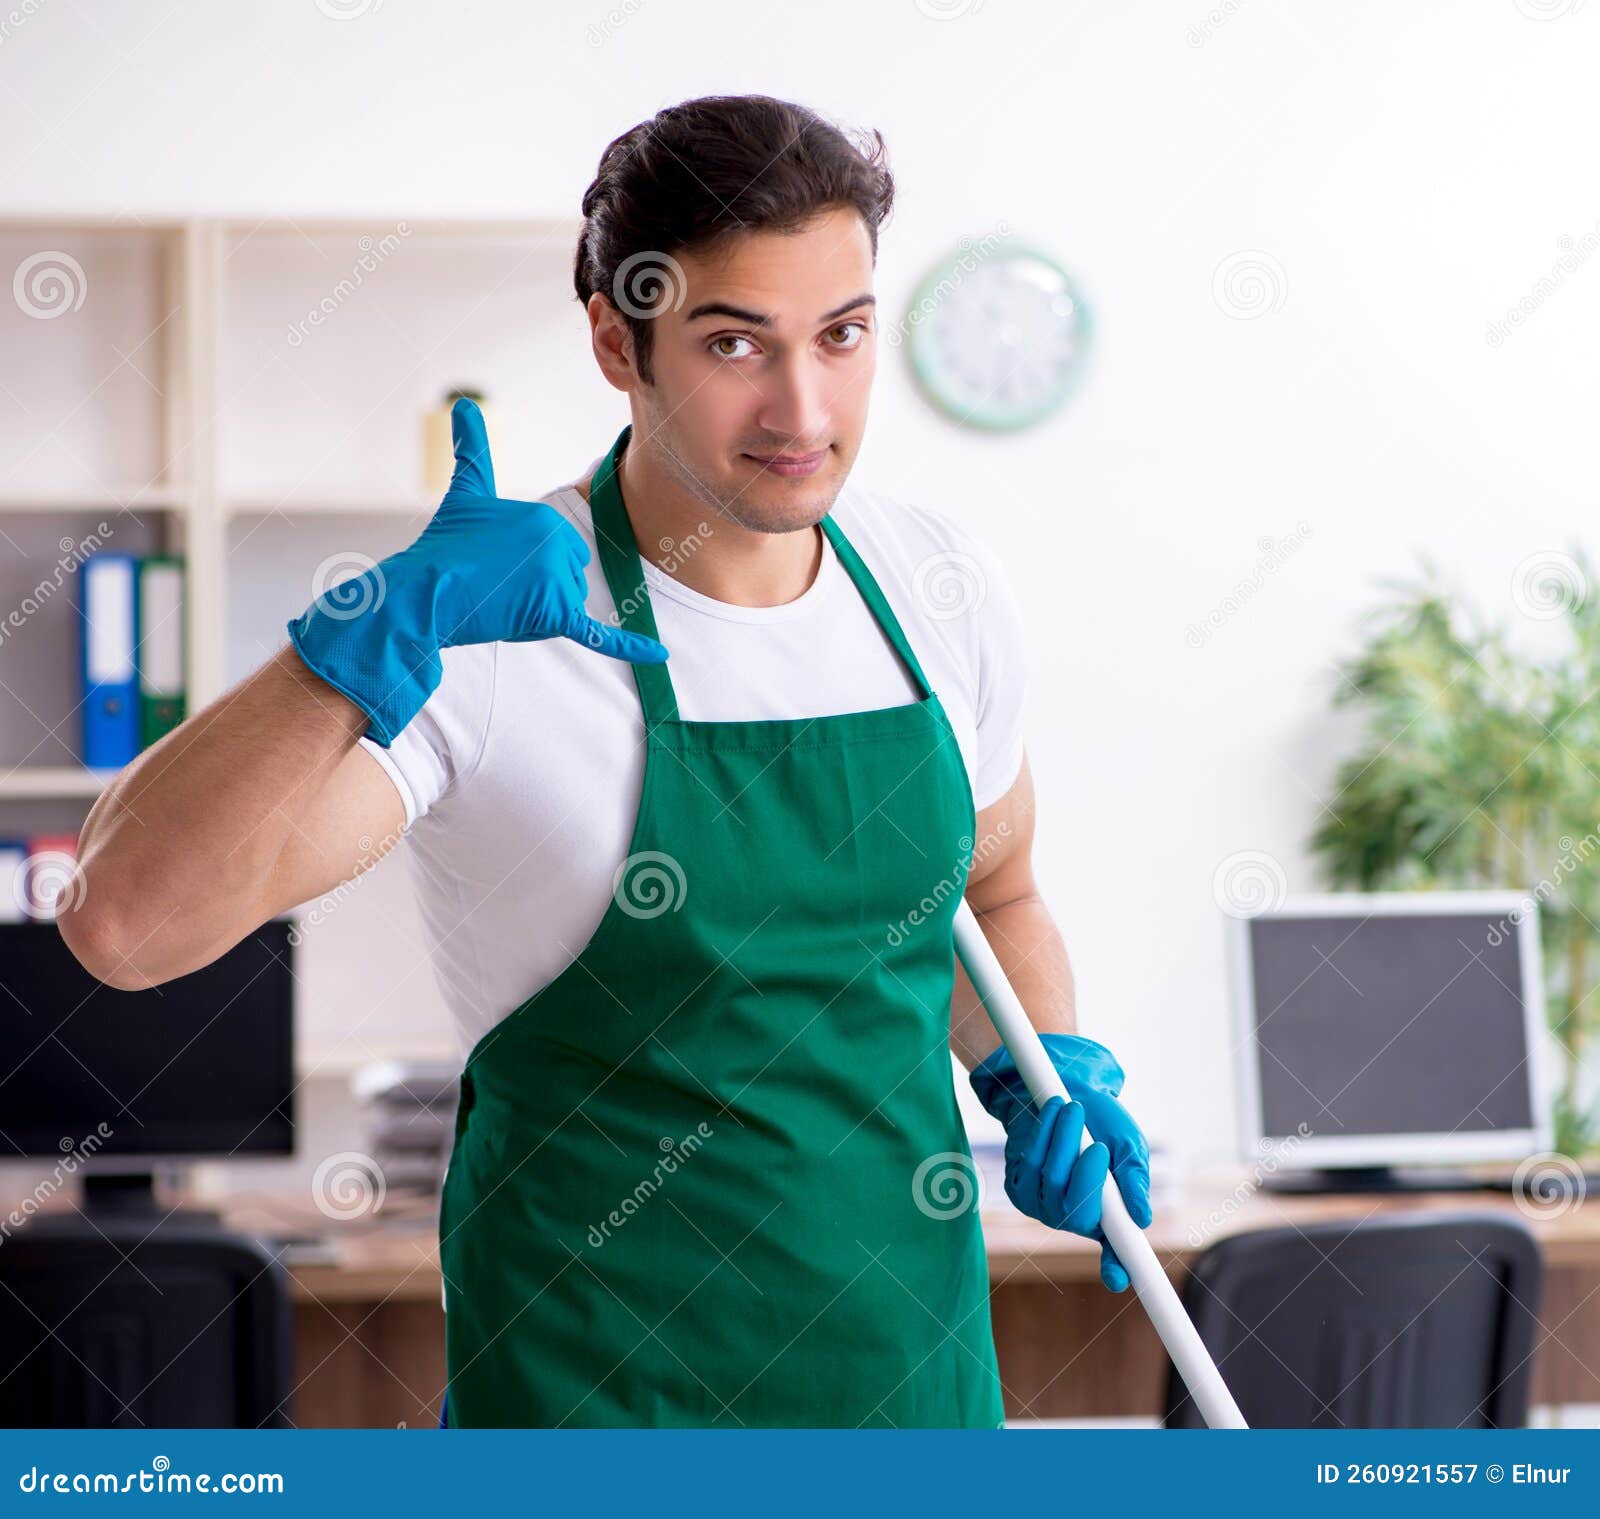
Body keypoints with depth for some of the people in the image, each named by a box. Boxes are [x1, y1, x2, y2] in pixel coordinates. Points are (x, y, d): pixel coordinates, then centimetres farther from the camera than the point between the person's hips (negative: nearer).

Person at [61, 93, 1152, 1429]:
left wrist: (1044, 1067, -2)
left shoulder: (948, 590, -1)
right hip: (592, 1376, -5)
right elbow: (126, 921, -31)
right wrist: (384, 632, -39)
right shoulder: (487, 626, -19)